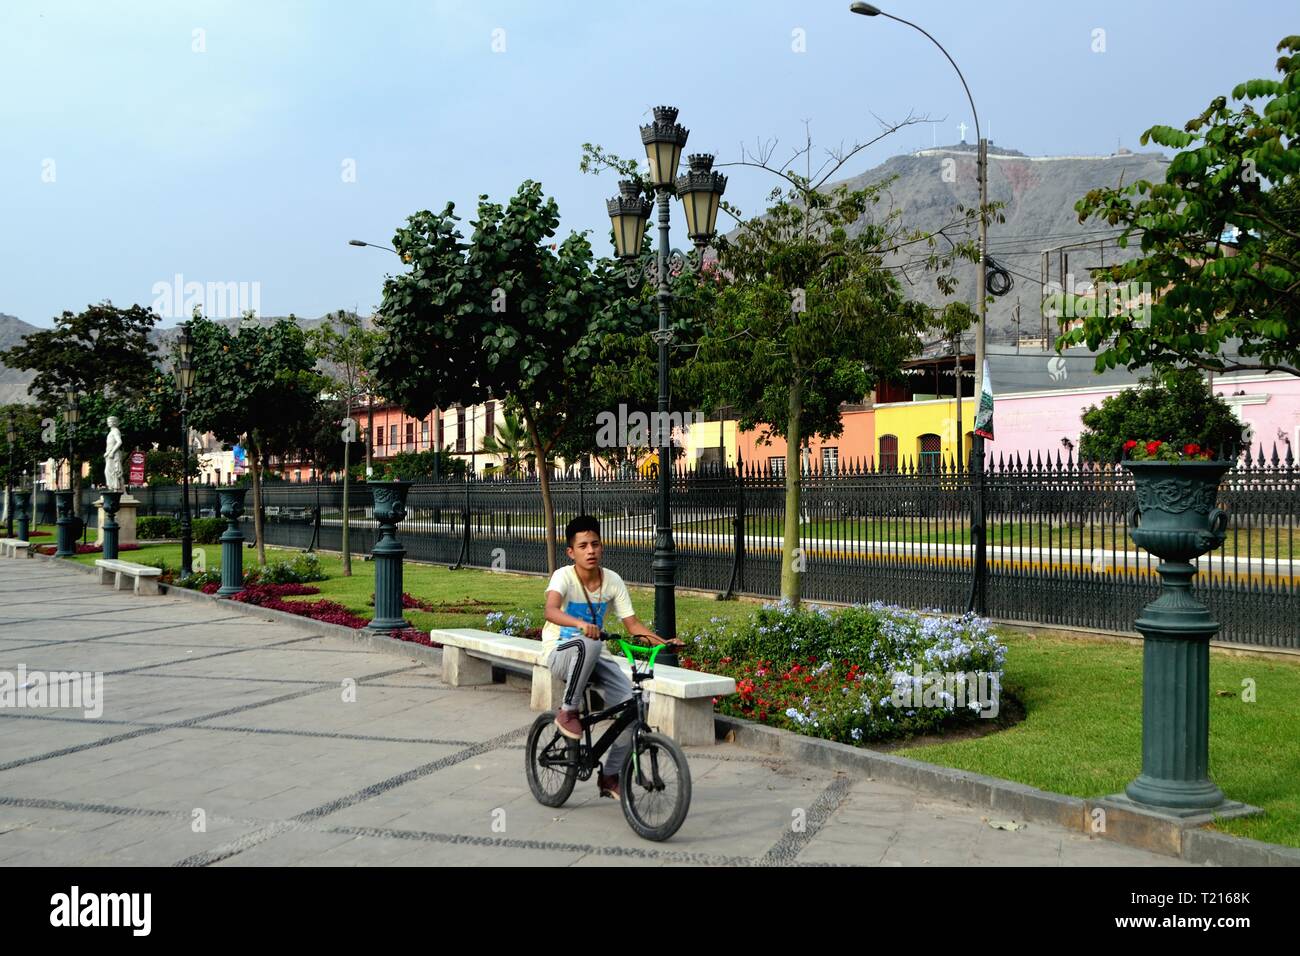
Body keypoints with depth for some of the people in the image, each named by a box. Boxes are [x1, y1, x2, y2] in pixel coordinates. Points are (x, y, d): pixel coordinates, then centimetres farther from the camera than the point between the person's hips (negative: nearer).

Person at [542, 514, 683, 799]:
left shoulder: (613, 581, -4)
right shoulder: (564, 576, -18)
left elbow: (632, 624, -5)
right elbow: (551, 611, -37)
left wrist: (663, 641, -21)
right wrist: (580, 624, -56)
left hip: (595, 658, 5)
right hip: (560, 652, -5)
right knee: (589, 645, -40)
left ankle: (610, 775, 5)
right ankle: (567, 711, -17)